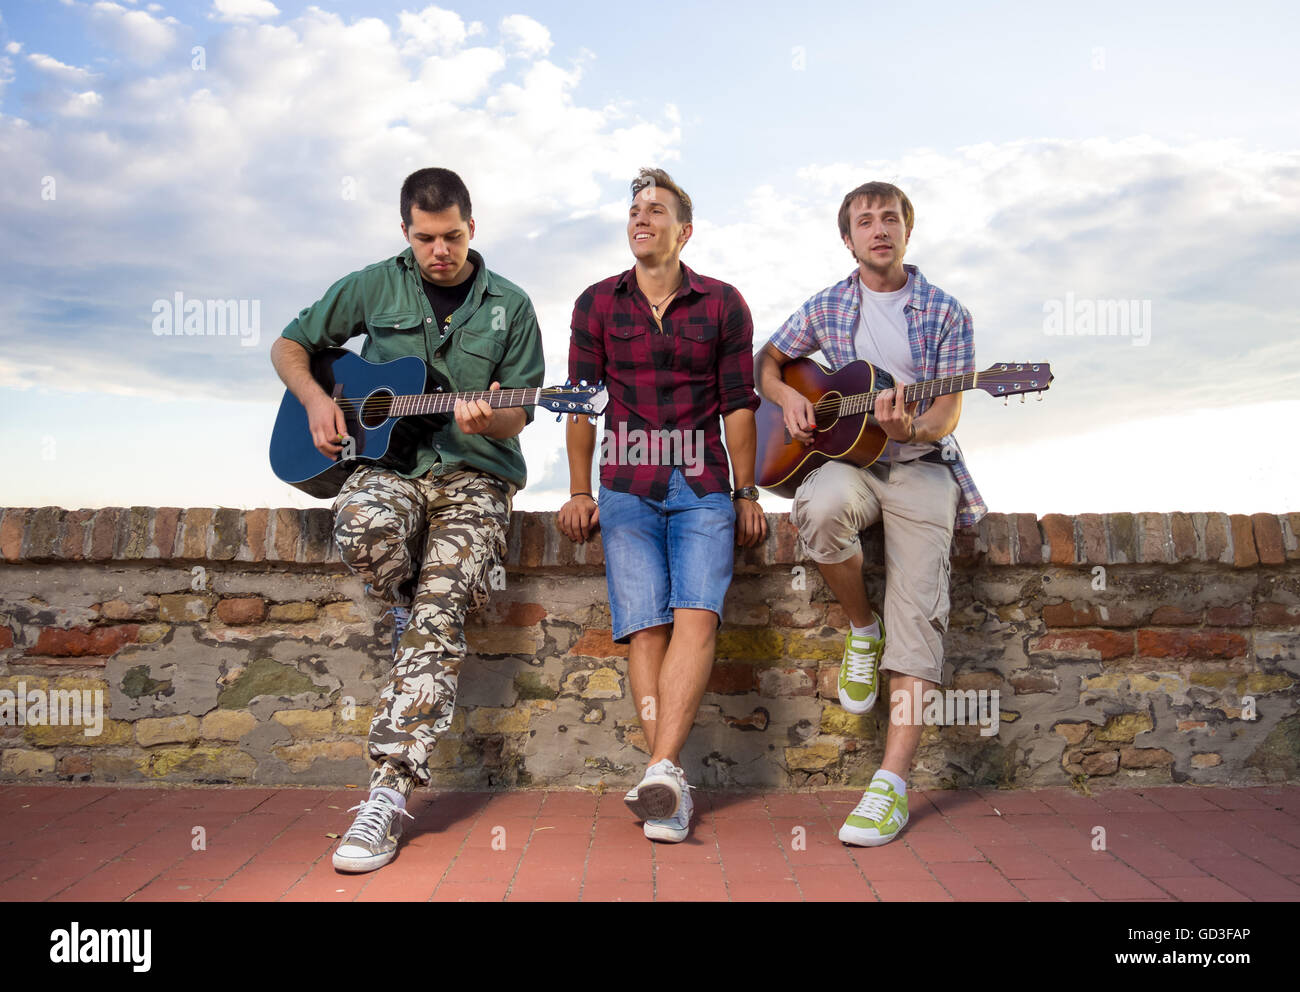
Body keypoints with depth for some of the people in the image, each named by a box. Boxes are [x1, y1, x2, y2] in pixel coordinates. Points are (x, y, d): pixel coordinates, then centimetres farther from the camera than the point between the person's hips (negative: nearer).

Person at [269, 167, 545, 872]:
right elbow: (288, 346, 19)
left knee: (436, 615, -23)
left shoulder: (510, 306, 9)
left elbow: (517, 416, 7)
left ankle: (389, 793, -21)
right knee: (364, 531, -37)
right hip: (387, 459, 1)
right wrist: (315, 400, -1)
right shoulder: (373, 287, 10)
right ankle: (413, 608, -2)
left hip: (474, 473, -1)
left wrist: (483, 418, -17)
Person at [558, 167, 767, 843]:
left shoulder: (723, 305, 8)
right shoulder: (597, 303, 10)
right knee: (645, 628, -9)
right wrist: (578, 492, 6)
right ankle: (672, 789, -4)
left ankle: (660, 768, -24)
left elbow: (738, 404, 8)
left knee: (697, 616, -20)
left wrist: (746, 494, 5)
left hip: (702, 489, 0)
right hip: (627, 489, 1)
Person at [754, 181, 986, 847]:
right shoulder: (826, 308, 11)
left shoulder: (945, 313, 5)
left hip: (920, 465, -1)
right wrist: (785, 395, 0)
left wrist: (911, 428, -25)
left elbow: (947, 414, -1)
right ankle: (862, 630, -7)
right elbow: (766, 360, 22)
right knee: (821, 508, -37)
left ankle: (892, 781, -21)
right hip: (843, 458, 1)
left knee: (918, 608, -20)